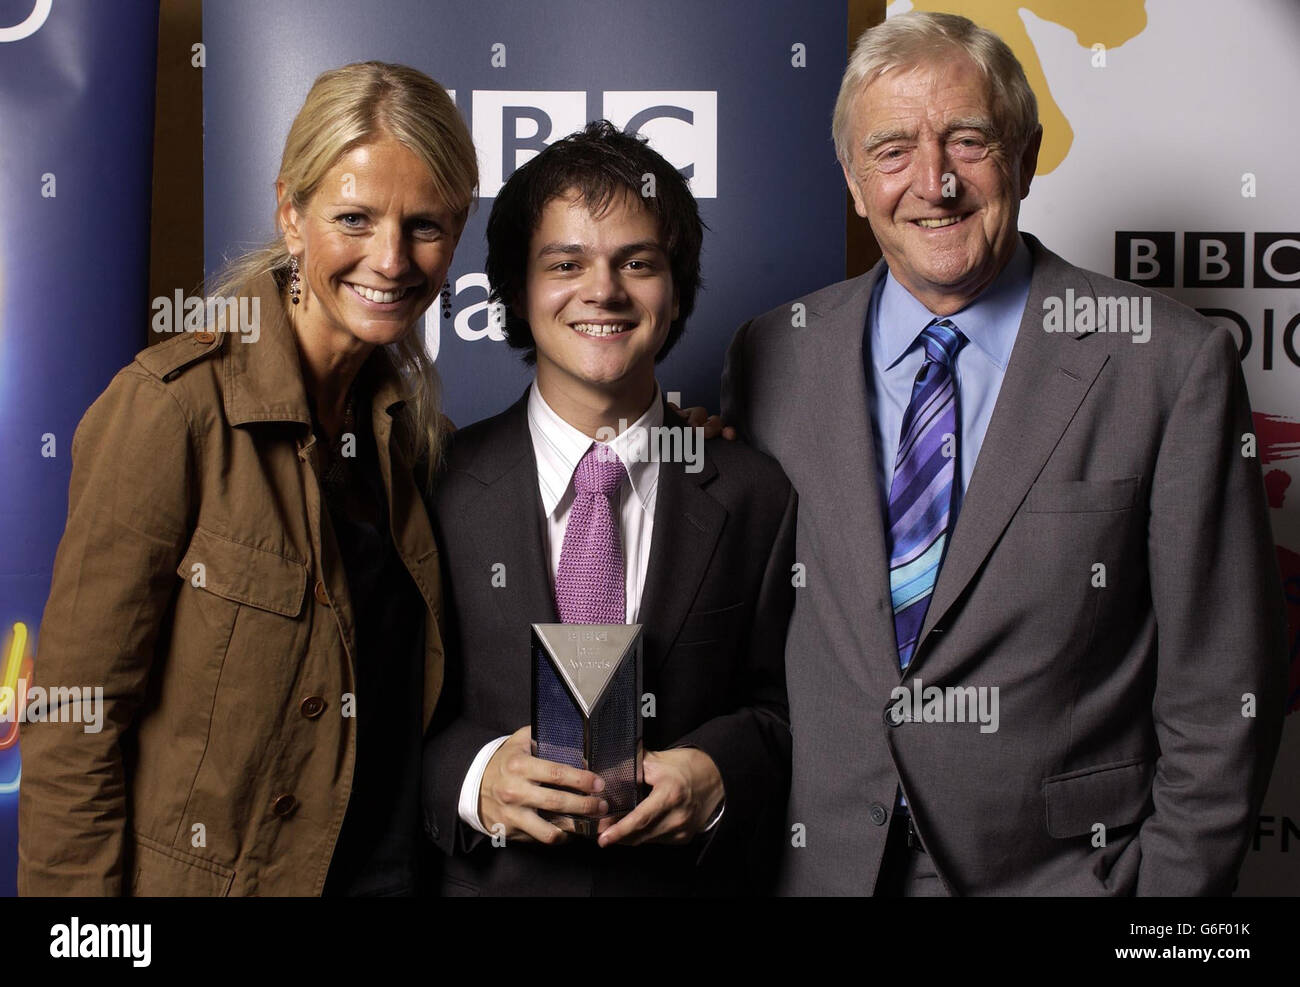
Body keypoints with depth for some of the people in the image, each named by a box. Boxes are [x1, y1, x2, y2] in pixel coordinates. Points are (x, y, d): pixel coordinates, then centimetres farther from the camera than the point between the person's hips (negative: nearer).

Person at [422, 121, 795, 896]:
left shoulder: (757, 497, -4)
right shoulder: (440, 486, -6)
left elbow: (786, 712, -1)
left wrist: (719, 774, -18)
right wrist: (473, 777, -22)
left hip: (693, 877, 1)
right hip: (489, 878, 0)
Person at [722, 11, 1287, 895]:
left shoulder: (1173, 364, -10)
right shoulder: (773, 356, -1)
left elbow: (1220, 690, -7)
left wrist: (1171, 880, -9)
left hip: (1062, 865, -2)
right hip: (816, 863, 3)